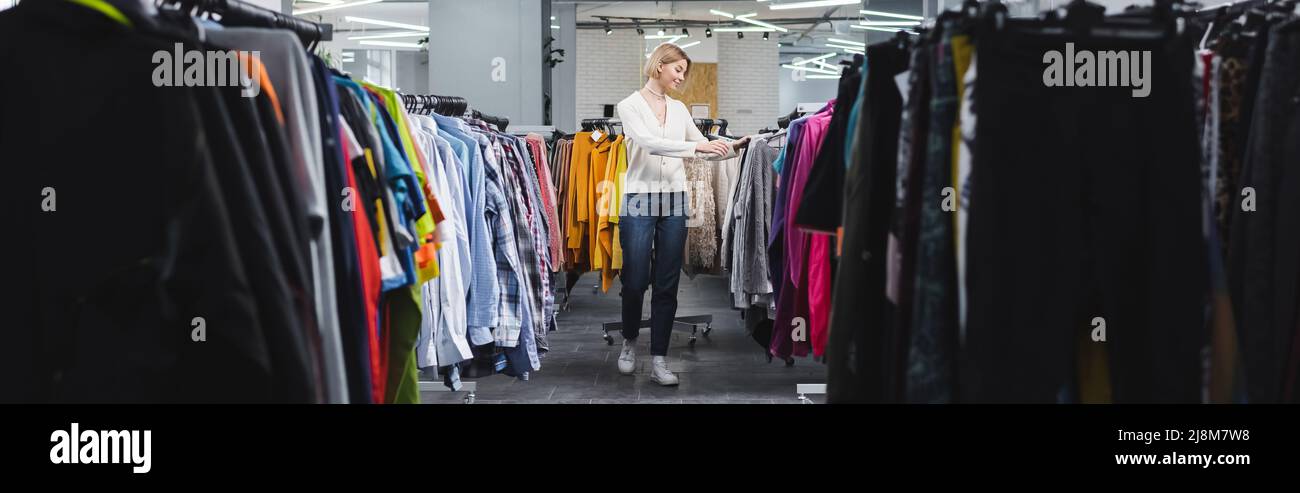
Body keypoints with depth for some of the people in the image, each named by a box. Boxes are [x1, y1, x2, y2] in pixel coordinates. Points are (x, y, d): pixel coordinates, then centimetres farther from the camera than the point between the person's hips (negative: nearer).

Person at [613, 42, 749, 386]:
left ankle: (658, 360, 8)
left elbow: (704, 152, 14)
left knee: (667, 284, 3)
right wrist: (695, 145, -28)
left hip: (674, 202, 4)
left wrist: (733, 148, -3)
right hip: (640, 201, -4)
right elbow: (648, 142, -20)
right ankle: (630, 341, 26)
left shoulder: (679, 109, 13)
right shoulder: (630, 106, -3)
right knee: (635, 282, -1)